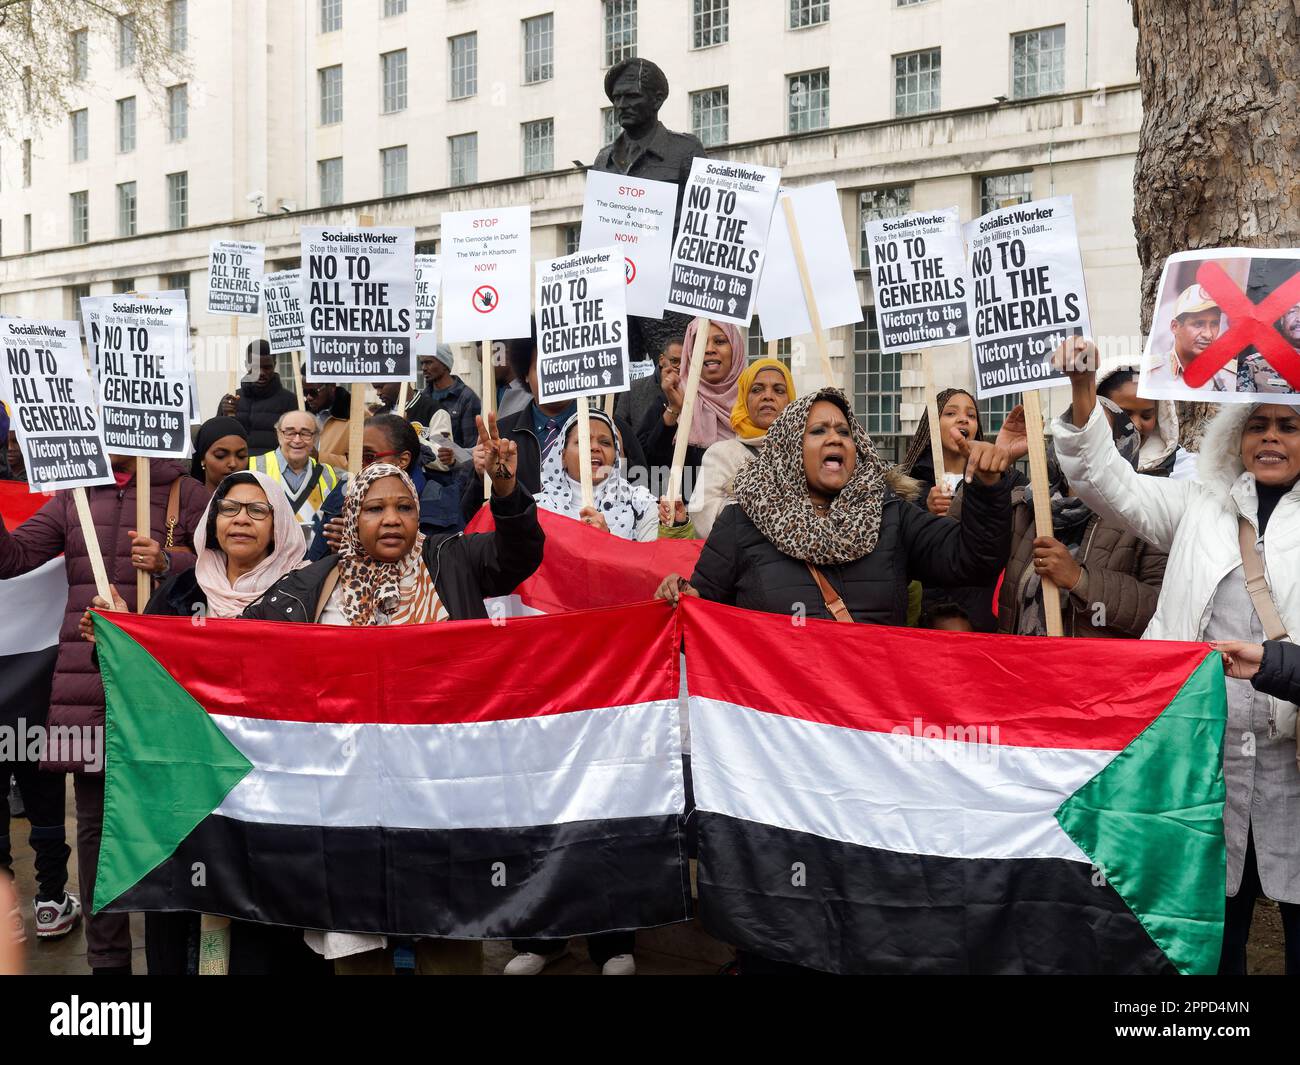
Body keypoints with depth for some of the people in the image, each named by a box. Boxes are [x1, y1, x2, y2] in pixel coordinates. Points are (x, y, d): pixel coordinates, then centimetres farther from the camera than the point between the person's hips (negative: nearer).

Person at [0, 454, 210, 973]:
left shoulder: (185, 493, 3)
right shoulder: (74, 496, 15)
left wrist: (170, 563, -21)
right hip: (86, 681, 4)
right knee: (95, 820, 7)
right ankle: (106, 956, 18)